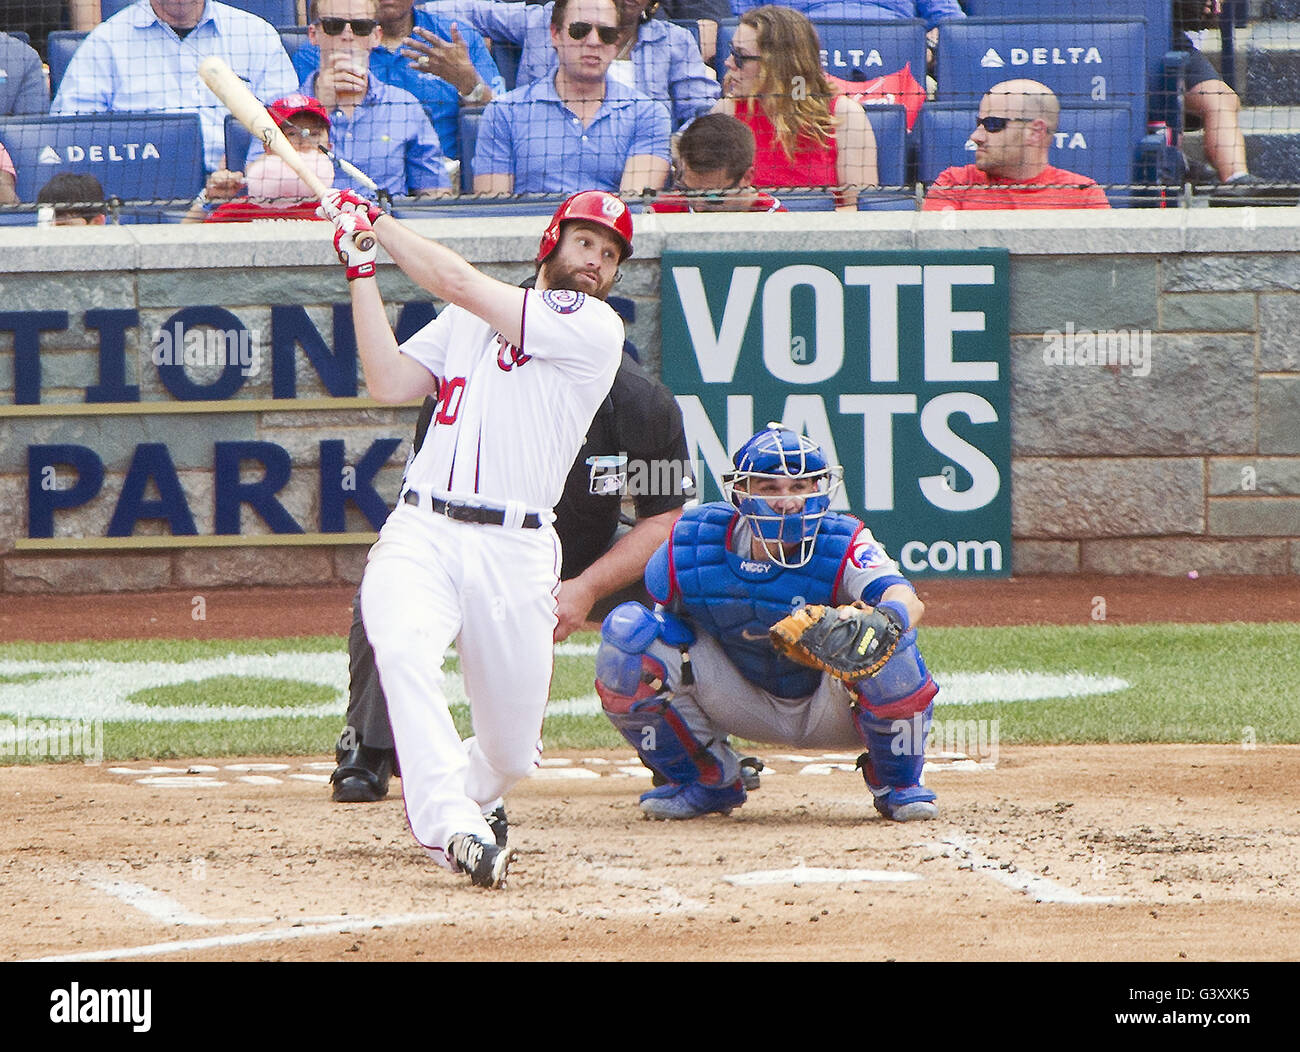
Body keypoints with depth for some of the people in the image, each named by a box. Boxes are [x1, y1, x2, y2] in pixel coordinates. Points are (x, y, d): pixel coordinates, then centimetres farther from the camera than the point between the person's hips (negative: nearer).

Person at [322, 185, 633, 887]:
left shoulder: (595, 328, 1)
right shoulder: (467, 321, 18)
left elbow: (460, 284, -4)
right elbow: (388, 382, 6)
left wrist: (376, 223, 6)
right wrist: (360, 267, 4)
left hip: (516, 552, -1)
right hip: (422, 533, 1)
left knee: (510, 754, 4)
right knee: (402, 646, -33)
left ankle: (460, 795, 40)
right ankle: (452, 826, -40)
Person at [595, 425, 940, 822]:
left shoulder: (842, 548, -25)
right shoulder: (692, 547, -16)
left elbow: (907, 599, -45)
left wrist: (891, 615, -69)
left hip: (829, 711, -2)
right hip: (744, 709, 3)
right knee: (628, 630, -19)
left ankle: (897, 783, -3)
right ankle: (706, 782, 5)